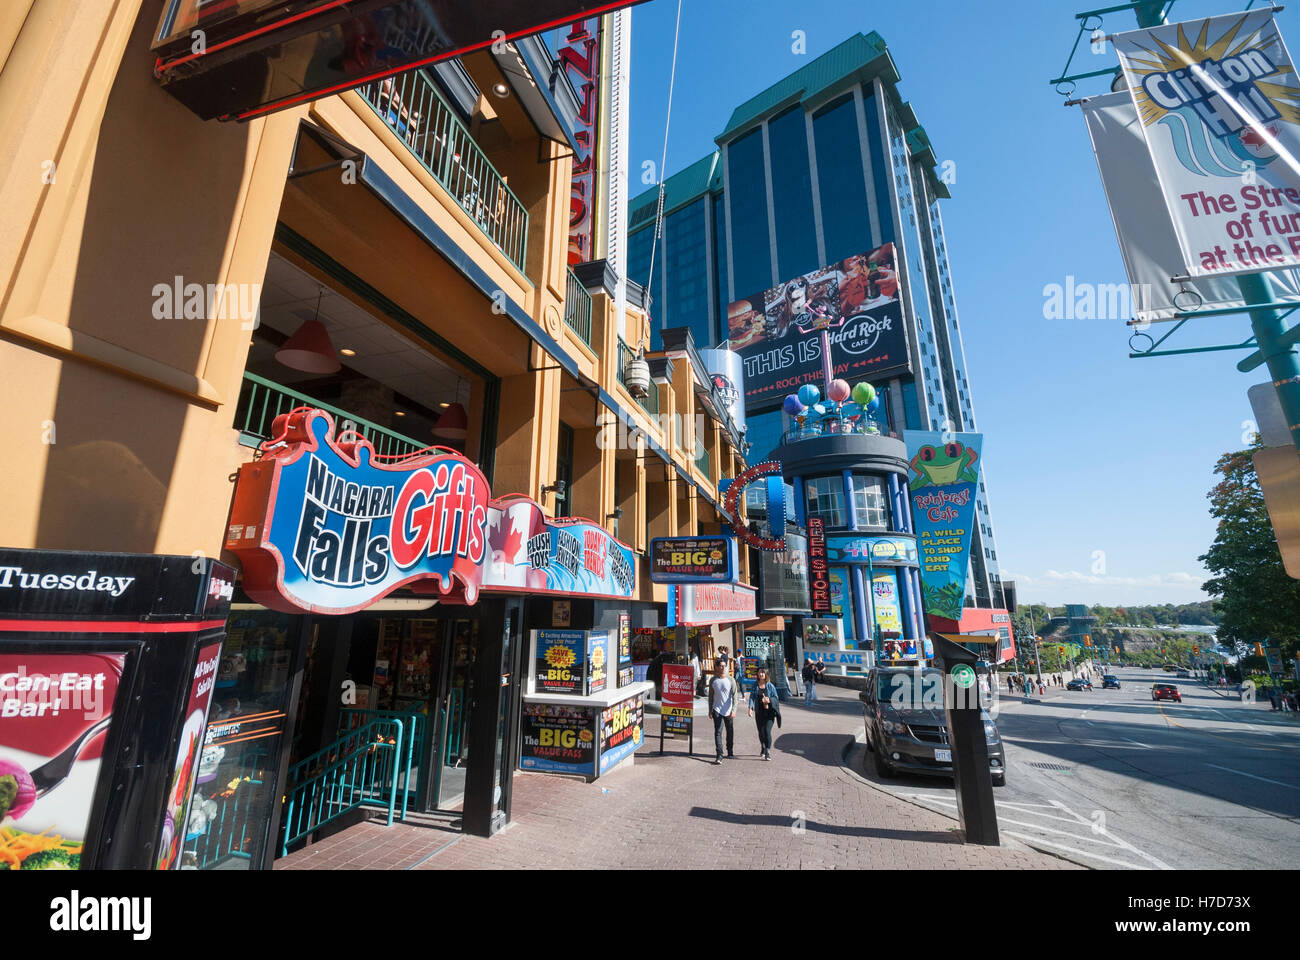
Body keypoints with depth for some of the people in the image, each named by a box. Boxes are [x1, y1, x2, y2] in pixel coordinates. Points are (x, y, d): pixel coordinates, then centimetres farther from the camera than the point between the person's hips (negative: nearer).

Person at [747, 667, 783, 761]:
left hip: (769, 712, -3)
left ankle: (768, 752, -5)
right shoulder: (755, 685, 2)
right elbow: (752, 697, -5)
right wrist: (750, 708, -19)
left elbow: (776, 698, 0)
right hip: (759, 712, 3)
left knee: (767, 731, -13)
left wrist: (769, 700, -20)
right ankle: (763, 749, 37)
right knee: (761, 732, 12)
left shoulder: (770, 686, -4)